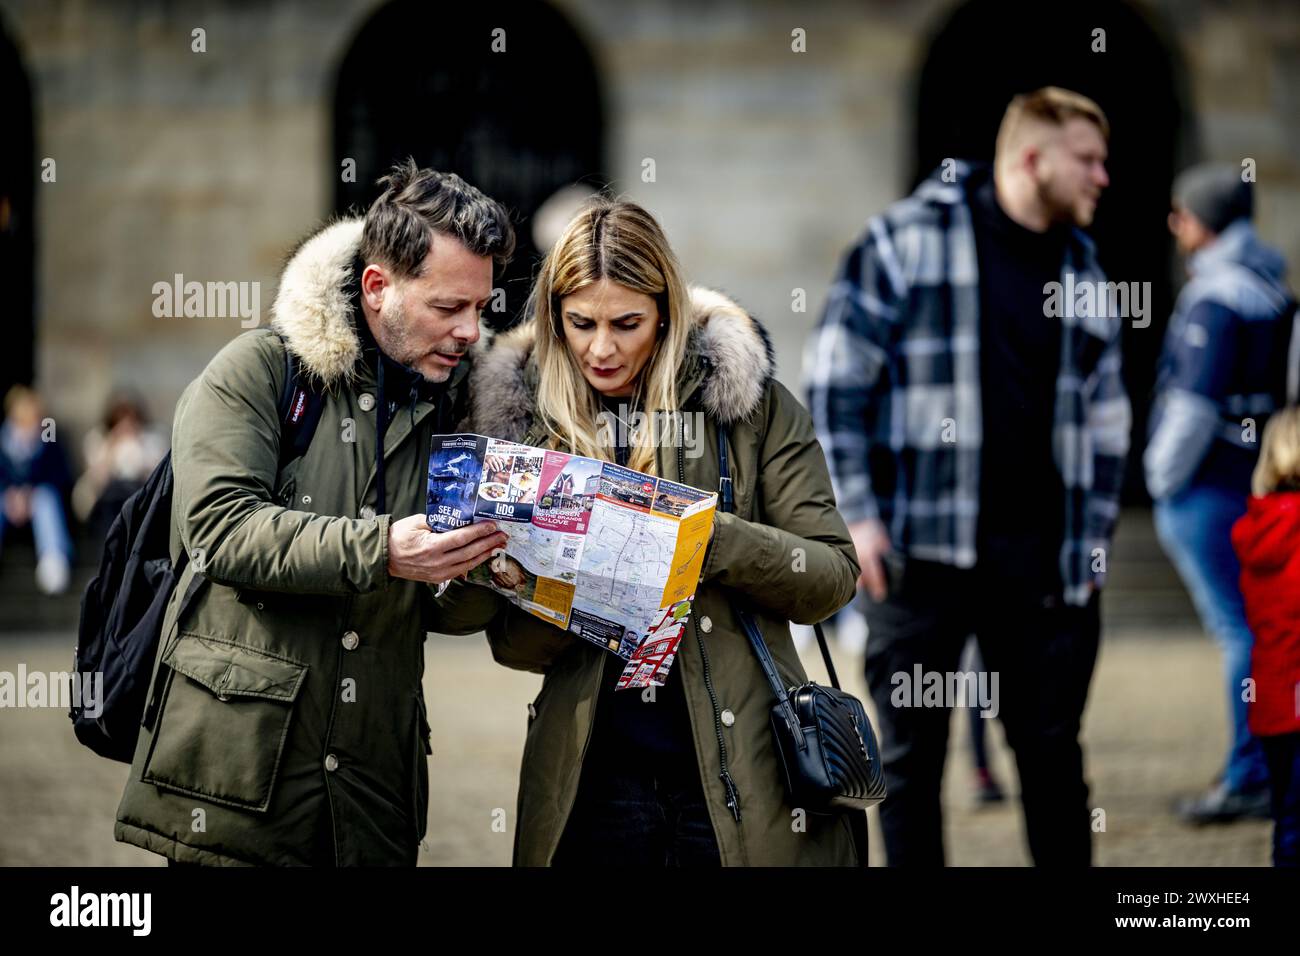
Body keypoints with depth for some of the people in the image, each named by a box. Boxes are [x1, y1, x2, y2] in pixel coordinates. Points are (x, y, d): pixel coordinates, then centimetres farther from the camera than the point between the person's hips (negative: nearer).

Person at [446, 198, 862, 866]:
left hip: (741, 777, -1)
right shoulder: (519, 418, 4)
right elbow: (509, 641, 4)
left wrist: (710, 539, -19)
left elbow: (833, 575, -3)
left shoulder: (746, 402, 0)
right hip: (592, 780, 2)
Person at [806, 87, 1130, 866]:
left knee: (1053, 753, 7)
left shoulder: (1083, 268, 13)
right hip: (922, 547, -4)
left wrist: (1094, 536, 12)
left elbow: (1105, 415, 19)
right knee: (911, 757, 2)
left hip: (1041, 553, 4)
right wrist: (858, 512, -7)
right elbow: (836, 375, -2)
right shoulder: (909, 238, -2)